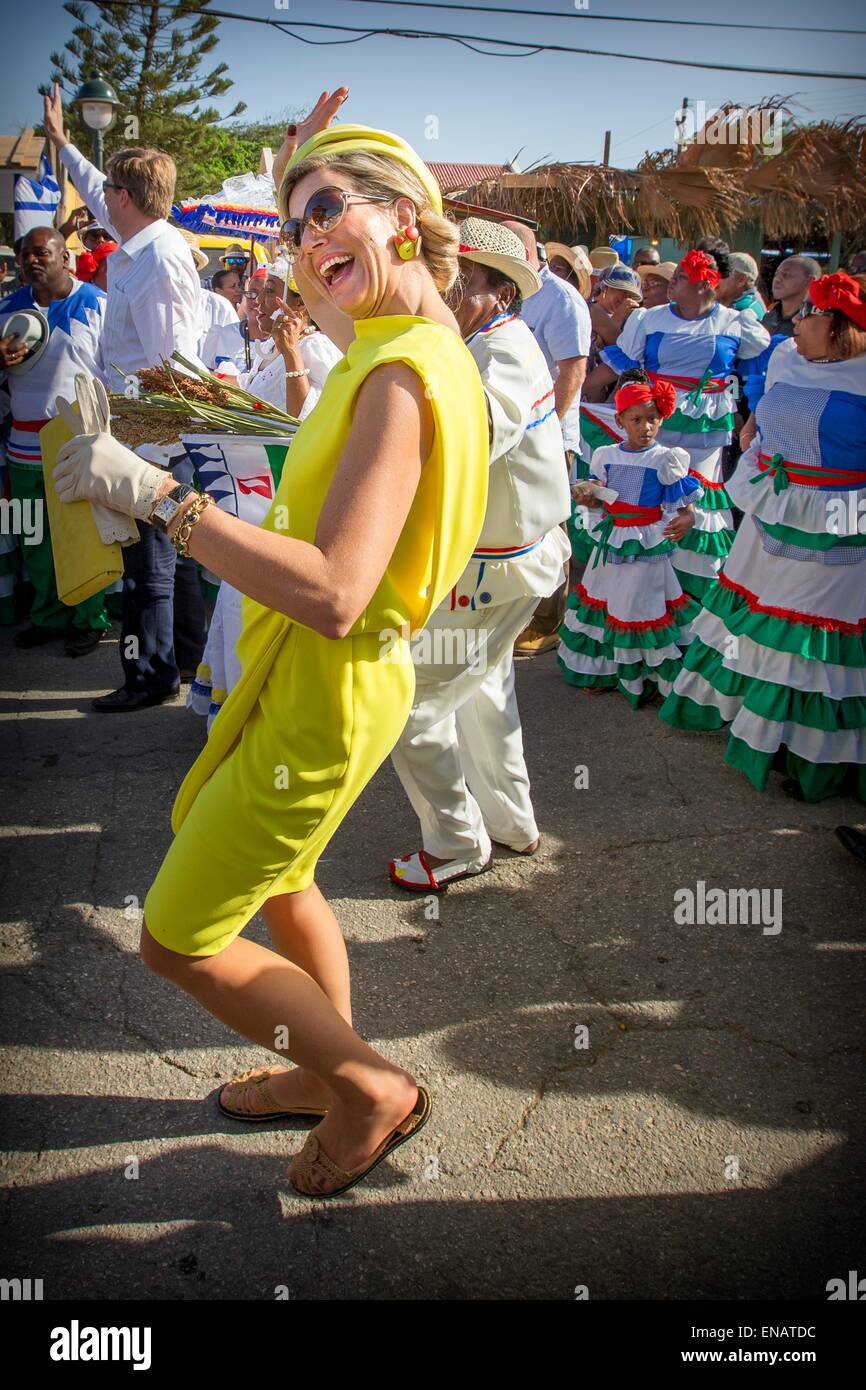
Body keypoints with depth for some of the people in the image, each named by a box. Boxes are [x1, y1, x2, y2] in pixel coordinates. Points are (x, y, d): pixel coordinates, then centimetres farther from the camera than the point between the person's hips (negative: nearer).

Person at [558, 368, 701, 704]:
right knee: (604, 603, 14)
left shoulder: (666, 460, -10)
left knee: (640, 607, 1)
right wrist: (588, 498, -9)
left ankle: (649, 675, 15)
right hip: (610, 544, 5)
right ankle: (603, 670, 30)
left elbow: (683, 507, -11)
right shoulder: (606, 456, 2)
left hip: (647, 547, -5)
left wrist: (685, 520, -33)